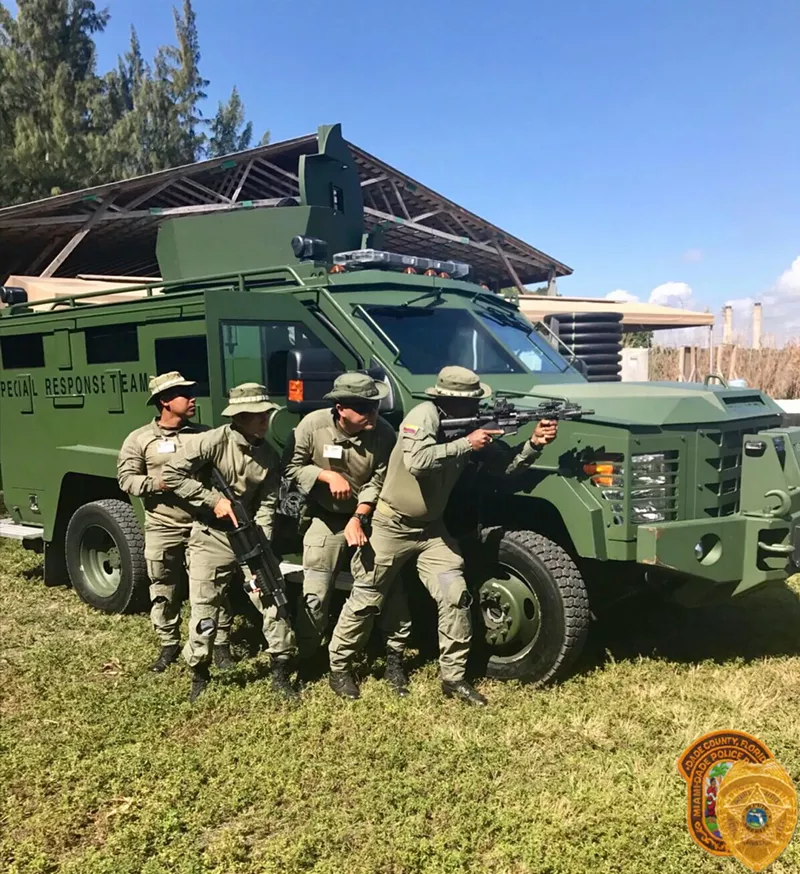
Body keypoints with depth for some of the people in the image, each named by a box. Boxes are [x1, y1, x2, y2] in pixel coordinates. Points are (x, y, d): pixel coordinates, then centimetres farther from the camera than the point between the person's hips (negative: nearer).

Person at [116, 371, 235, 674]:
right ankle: (169, 644, 28)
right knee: (163, 592, 10)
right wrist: (159, 483, -15)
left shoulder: (205, 434, 4)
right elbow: (126, 479, 0)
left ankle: (221, 644, 17)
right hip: (162, 529, 0)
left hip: (203, 526, 0)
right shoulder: (140, 439, 2)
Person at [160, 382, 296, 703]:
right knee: (204, 612, 3)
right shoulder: (213, 442, -15)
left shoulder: (269, 456, -1)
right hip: (210, 539, -3)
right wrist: (213, 499, -19)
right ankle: (199, 677, 25)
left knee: (273, 603, 1)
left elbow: (266, 505, -3)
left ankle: (281, 675, 16)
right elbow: (171, 474, -16)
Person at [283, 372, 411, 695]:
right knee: (314, 595, 2)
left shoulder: (383, 432, -17)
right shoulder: (313, 424, -17)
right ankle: (304, 658, 21)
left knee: (389, 589, 0)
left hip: (369, 518, 1)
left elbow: (379, 481, -14)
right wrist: (328, 475, -23)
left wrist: (358, 519, -24)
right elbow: (292, 466, -9)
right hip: (326, 520, 0)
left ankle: (394, 660, 16)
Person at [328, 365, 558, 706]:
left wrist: (533, 444, -14)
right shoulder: (425, 414, -20)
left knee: (455, 597, -1)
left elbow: (502, 466, 1)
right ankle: (338, 665, 27)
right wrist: (467, 444, -31)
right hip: (393, 525, -6)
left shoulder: (466, 426, 0)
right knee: (366, 599, 7)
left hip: (431, 528, 6)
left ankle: (453, 677, 12)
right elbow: (416, 461, -37)